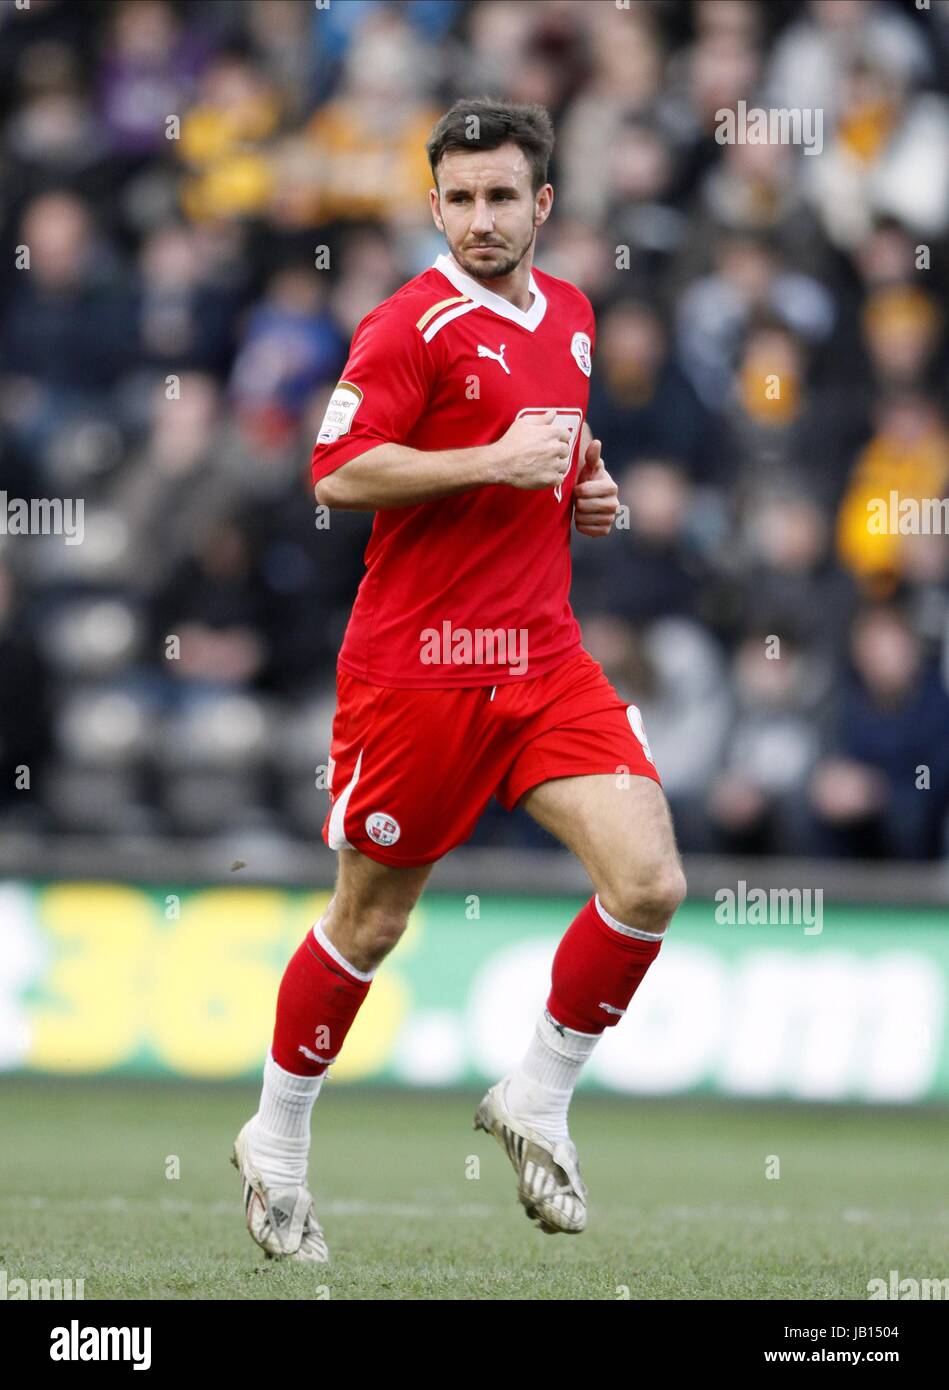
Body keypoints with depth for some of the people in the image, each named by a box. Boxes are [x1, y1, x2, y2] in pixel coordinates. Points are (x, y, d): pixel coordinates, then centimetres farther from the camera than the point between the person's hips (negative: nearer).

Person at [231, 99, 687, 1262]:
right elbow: (337, 474, -18)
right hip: (418, 666, -6)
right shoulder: (413, 324, -11)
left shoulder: (569, 315, 12)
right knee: (371, 921, 6)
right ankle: (277, 1146, 26)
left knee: (648, 882, -12)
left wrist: (583, 490, 8)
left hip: (544, 657, 6)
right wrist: (497, 461, -22)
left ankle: (537, 1100, 7)